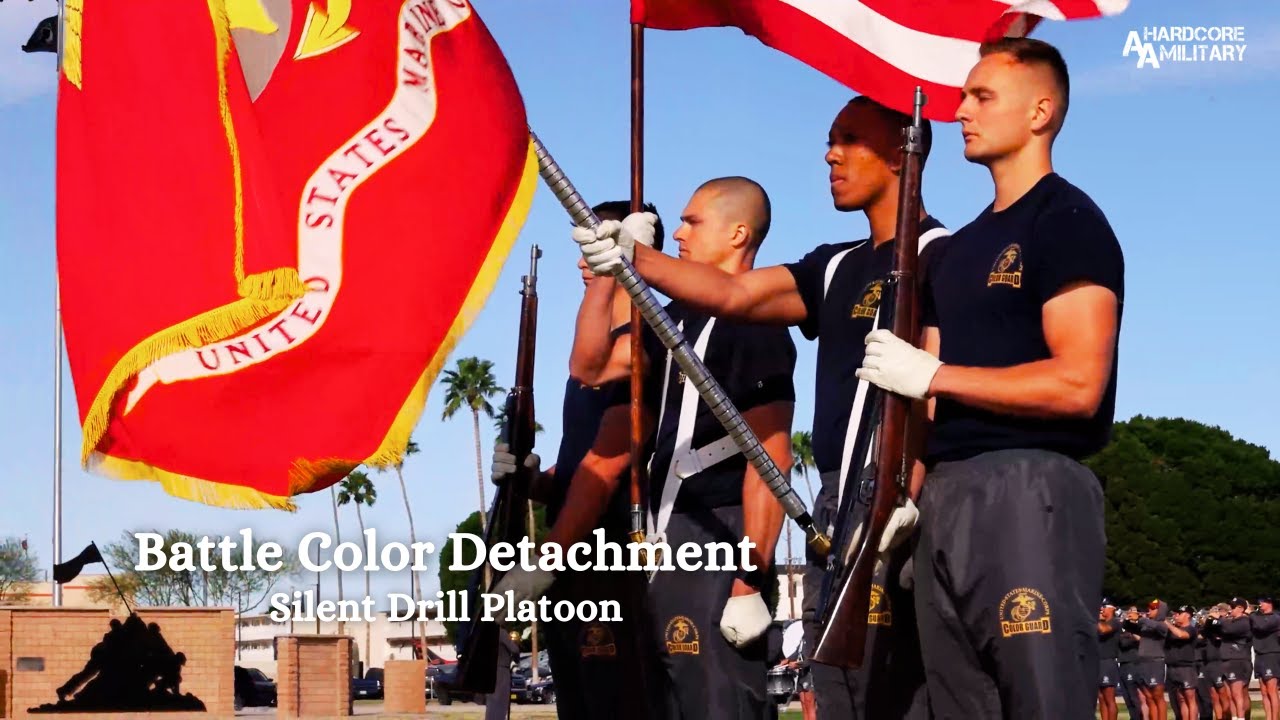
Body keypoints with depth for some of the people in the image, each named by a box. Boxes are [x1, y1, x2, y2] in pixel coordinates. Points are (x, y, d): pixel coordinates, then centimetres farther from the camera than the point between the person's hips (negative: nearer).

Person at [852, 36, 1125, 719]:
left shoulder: (1067, 221, -4)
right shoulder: (956, 251, 21)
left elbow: (1078, 383, -16)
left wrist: (933, 375, -12)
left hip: (1031, 489, -8)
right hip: (945, 497, 8)